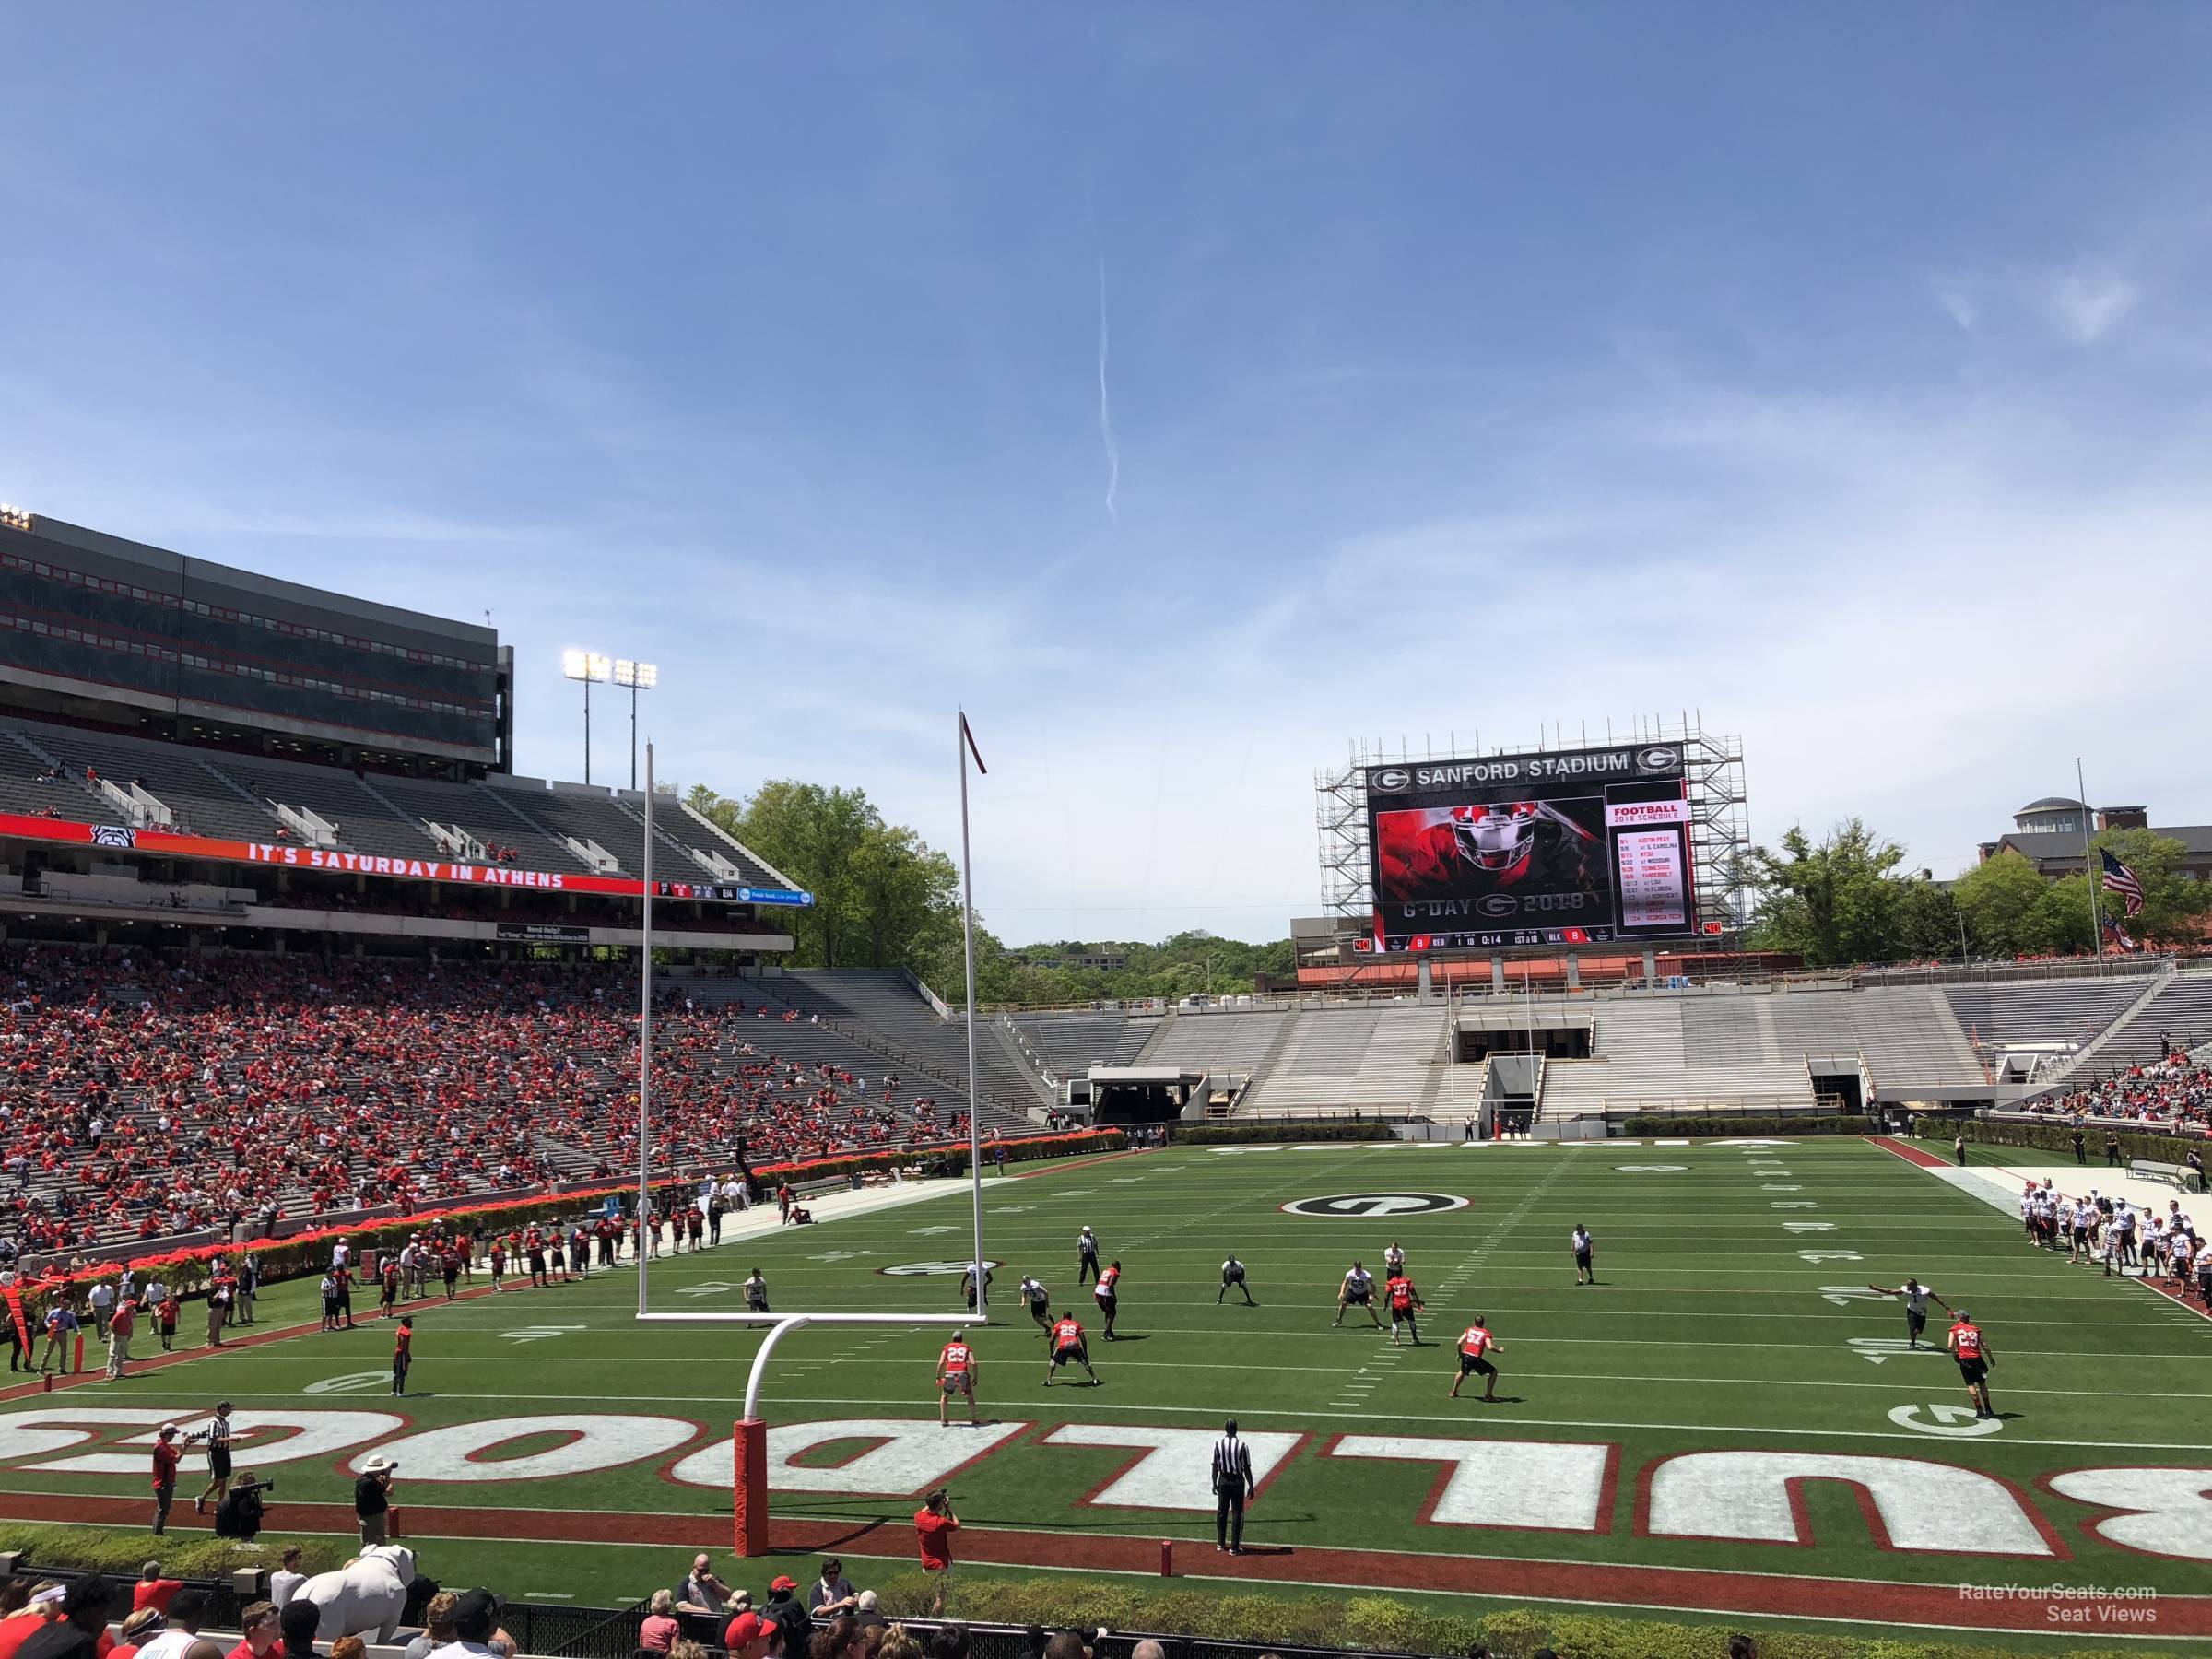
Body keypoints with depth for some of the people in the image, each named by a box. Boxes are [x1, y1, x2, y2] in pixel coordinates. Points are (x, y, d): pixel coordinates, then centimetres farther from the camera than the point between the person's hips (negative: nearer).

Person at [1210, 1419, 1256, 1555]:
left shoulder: (1218, 1444, -6)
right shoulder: (1242, 1446, -13)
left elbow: (1215, 1466, -2)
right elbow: (1247, 1468, -10)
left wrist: (1214, 1483, 9)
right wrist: (1251, 1486, -1)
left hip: (1223, 1481, 2)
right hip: (1237, 1481, -2)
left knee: (1221, 1512, 15)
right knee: (1237, 1513, 5)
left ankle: (1220, 1544, 23)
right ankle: (1234, 1547, 6)